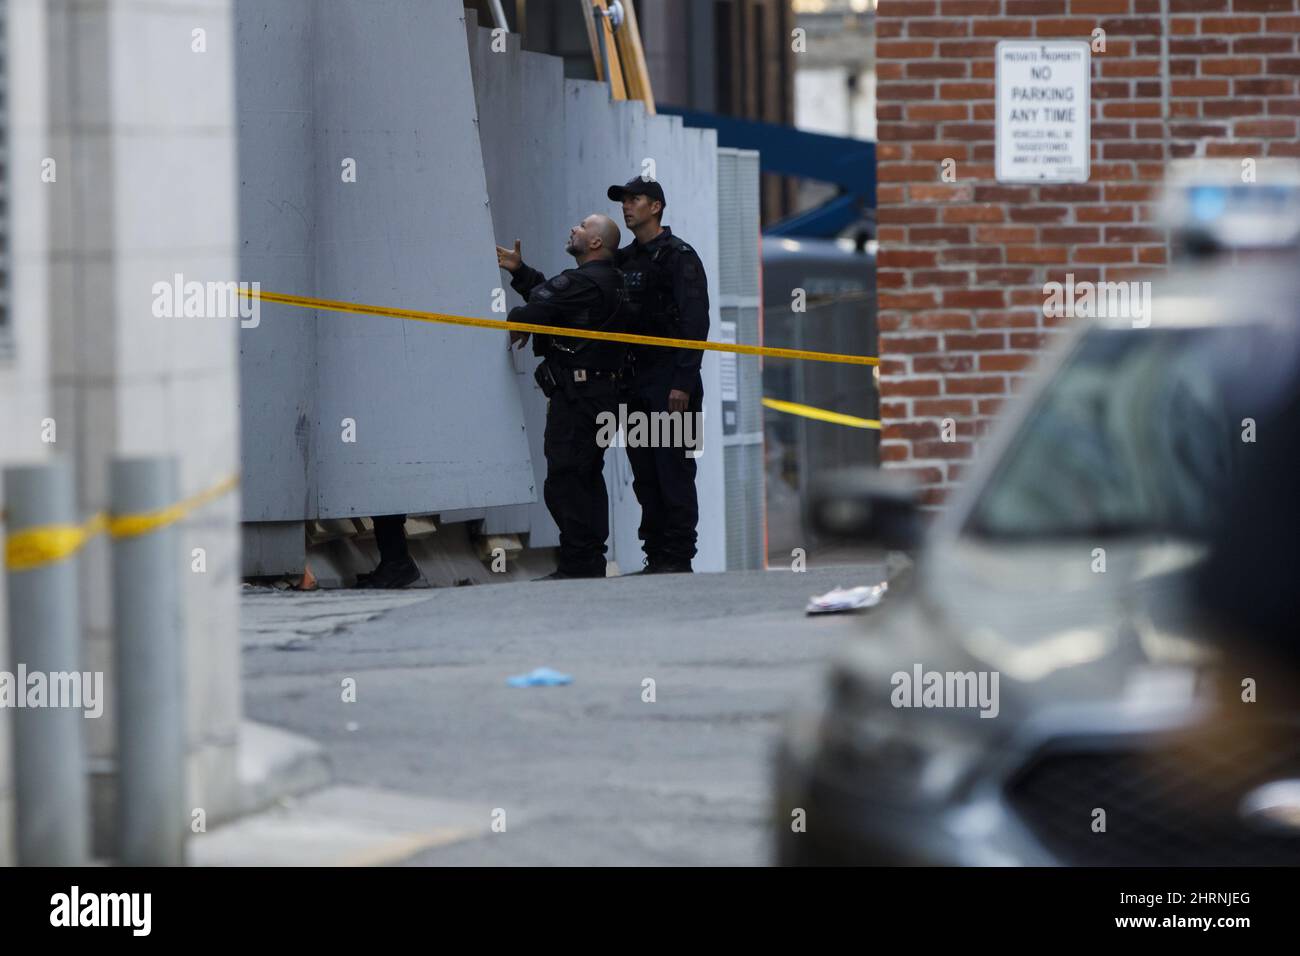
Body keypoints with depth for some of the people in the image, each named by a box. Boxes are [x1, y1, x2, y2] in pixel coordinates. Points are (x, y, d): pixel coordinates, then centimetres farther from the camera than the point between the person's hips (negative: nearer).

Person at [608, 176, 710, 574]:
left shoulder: (679, 257, -5)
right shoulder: (623, 260, 18)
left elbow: (695, 322, -12)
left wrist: (683, 383, -18)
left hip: (671, 382, -8)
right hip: (637, 384, 8)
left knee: (674, 473, -7)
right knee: (645, 477, 8)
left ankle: (678, 559, -5)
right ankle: (656, 558, 12)